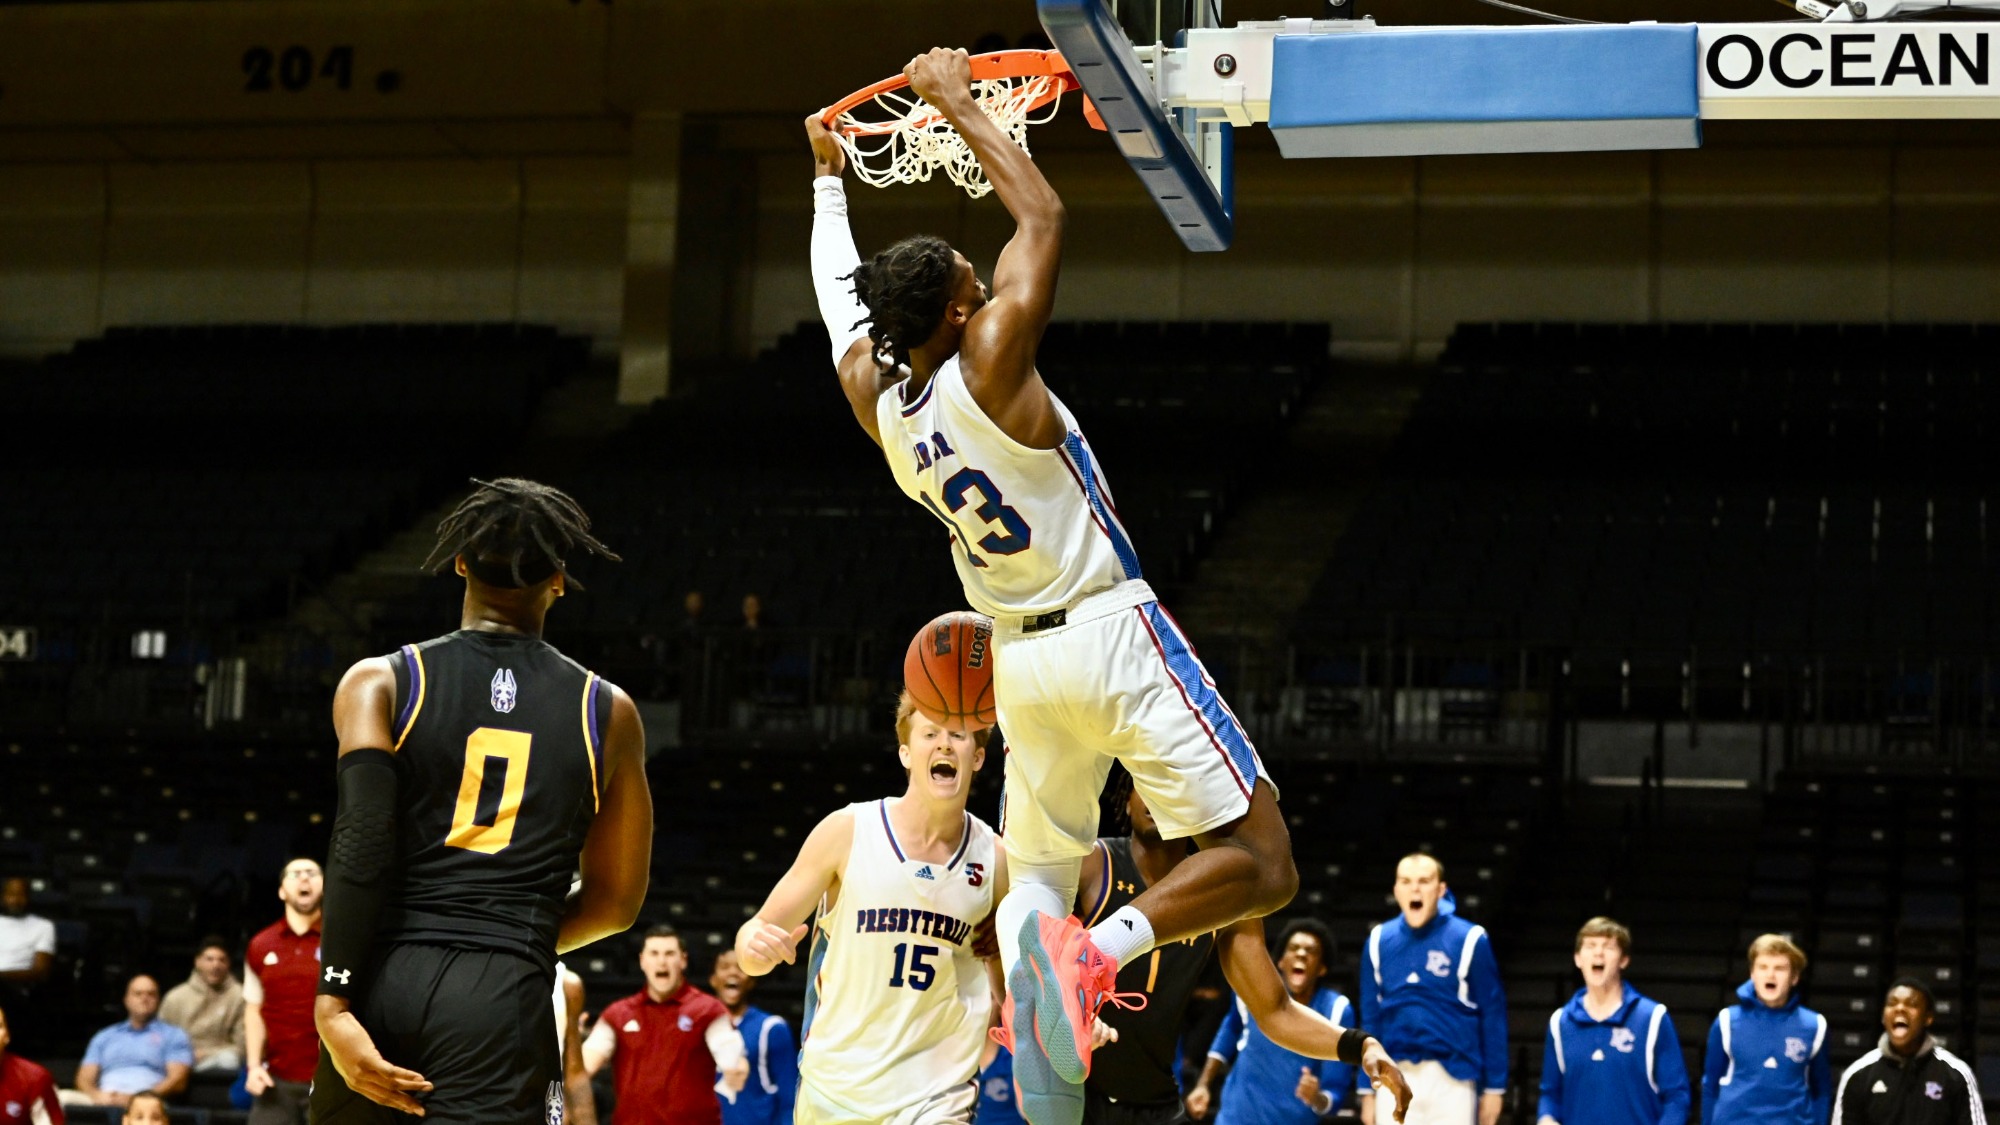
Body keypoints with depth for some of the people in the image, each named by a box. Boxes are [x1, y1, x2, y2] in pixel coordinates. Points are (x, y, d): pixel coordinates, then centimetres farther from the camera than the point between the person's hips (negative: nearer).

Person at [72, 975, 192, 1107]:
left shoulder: (174, 1035, 17)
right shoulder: (104, 1037, 28)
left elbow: (178, 1081, 2)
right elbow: (84, 1079, 19)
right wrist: (96, 1095, -8)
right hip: (104, 1100, 5)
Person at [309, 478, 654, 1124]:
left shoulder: (379, 683, 5)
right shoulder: (606, 712, 10)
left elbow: (360, 849, -8)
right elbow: (617, 901, 15)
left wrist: (334, 1003, -11)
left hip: (383, 981, 1)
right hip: (505, 998, -1)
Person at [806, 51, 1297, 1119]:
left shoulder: (876, 399, 2)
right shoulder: (988, 363, -15)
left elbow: (839, 294, 22)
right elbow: (1041, 215, -3)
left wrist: (829, 177, 37)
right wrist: (957, 104, 6)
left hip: (1020, 658, 7)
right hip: (1112, 633, -6)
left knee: (1038, 872, 18)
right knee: (1259, 864, -5)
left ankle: (1032, 966, -17)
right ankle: (1106, 945, -30)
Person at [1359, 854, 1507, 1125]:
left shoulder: (1469, 940, -5)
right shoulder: (1379, 941, 5)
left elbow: (1492, 1016, -2)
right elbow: (1370, 1019, 10)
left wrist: (1494, 1087, -3)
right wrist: (1368, 1088, 9)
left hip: (1451, 1079, -3)